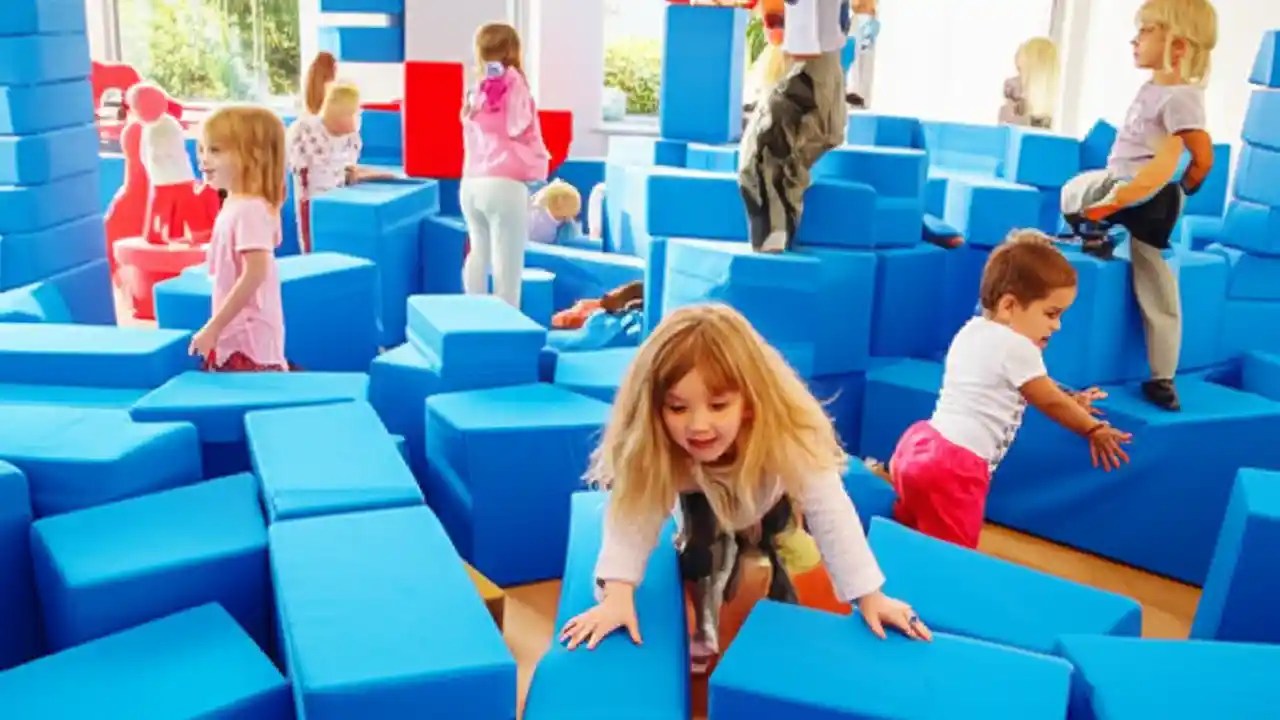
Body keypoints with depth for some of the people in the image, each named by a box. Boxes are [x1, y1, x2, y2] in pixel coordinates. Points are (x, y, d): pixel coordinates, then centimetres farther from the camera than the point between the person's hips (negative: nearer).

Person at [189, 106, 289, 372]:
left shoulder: (248, 209, -19)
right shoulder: (235, 205, 12)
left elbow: (254, 274, -26)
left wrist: (213, 327, -23)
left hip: (247, 341, -10)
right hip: (235, 337, 10)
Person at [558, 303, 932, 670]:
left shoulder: (789, 435, -45)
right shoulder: (653, 446, -41)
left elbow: (831, 514, -37)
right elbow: (635, 516, -40)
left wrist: (870, 596, -35)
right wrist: (617, 596, -53)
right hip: (704, 498, 0)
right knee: (701, 551, -16)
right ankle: (704, 634, 8)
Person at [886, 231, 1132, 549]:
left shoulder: (972, 331, 17)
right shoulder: (1018, 348, -10)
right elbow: (1050, 402, 5)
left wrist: (1069, 403, 38)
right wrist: (1094, 429, 20)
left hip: (920, 445, 9)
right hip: (952, 468, -9)